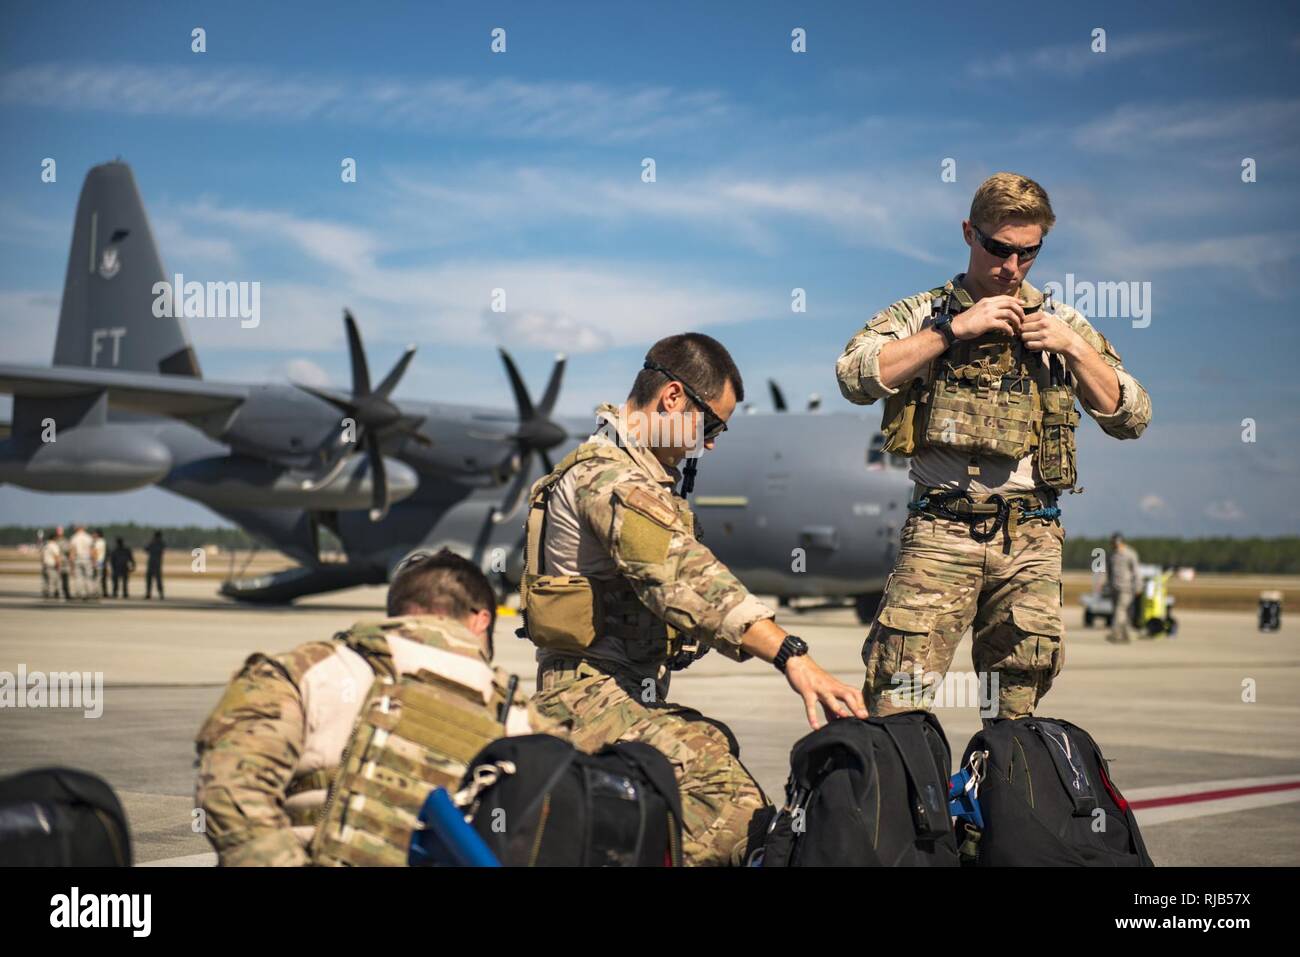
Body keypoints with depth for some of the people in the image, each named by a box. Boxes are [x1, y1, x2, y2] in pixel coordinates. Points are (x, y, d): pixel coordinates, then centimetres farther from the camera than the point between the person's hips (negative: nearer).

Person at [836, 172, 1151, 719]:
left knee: (1018, 706, 3)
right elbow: (856, 377, -8)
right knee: (898, 699, -12)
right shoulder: (922, 314, 10)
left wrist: (1074, 348, -1)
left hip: (1031, 537, 2)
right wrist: (954, 329, -9)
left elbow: (1132, 419, 12)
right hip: (941, 531, -2)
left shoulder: (1061, 324, 17)